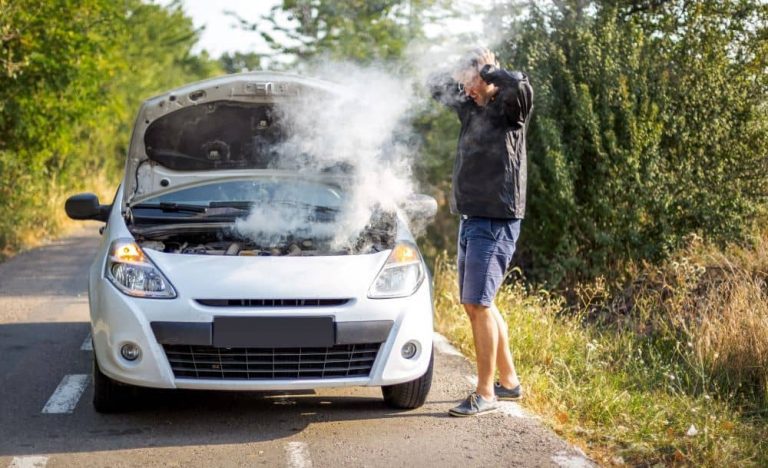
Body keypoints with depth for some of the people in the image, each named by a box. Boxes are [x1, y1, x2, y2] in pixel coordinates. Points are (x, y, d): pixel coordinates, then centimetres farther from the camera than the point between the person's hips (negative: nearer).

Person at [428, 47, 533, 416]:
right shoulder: (471, 108, 13)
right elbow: (436, 85, 27)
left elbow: (521, 87, -30)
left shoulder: (509, 109, -7)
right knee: (477, 304, 13)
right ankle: (509, 381, 24)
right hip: (470, 219, 9)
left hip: (496, 222, -9)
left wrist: (487, 69, -13)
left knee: (478, 304, -12)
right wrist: (461, 73, 9)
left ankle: (485, 393, -6)